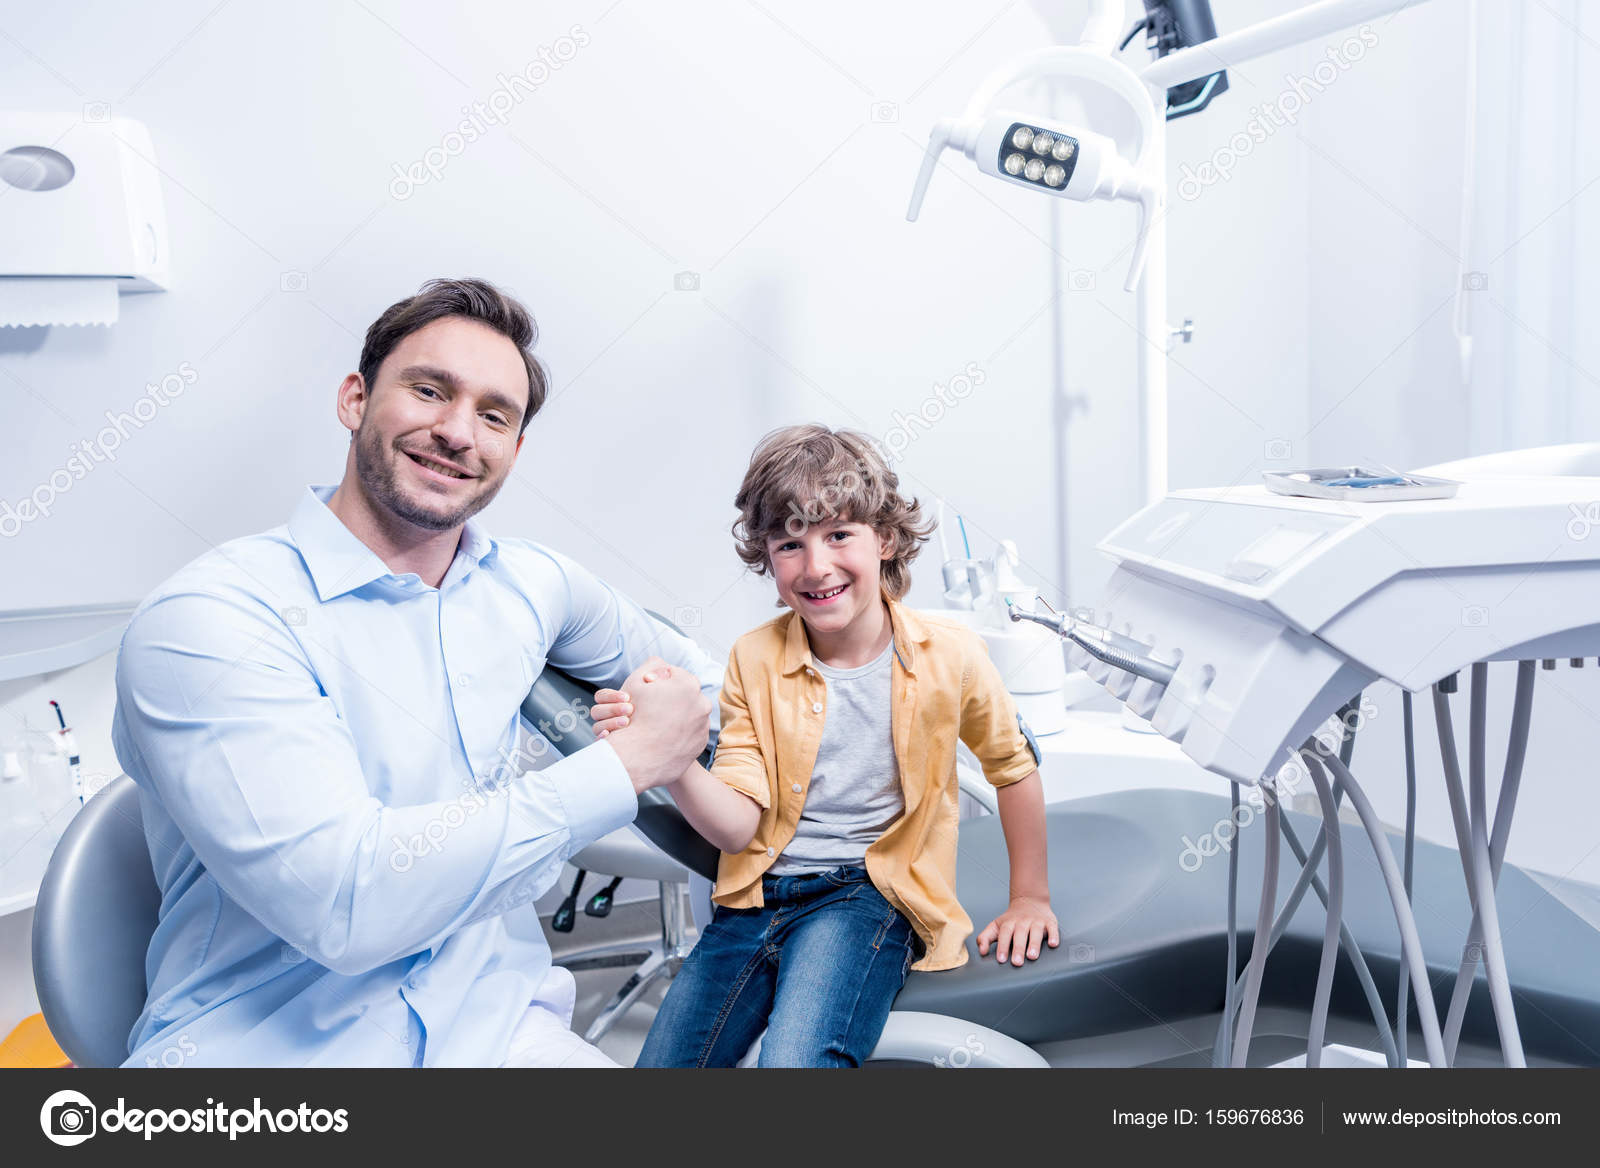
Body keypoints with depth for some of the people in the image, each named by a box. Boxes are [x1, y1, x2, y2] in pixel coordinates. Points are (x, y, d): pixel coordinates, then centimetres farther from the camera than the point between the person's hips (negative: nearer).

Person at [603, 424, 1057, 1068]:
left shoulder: (948, 654, -7)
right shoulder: (754, 661, -1)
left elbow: (1013, 763, 11)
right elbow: (738, 825, -8)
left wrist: (1030, 897, 15)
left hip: (870, 894, -3)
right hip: (758, 895, 4)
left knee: (793, 1060, -31)